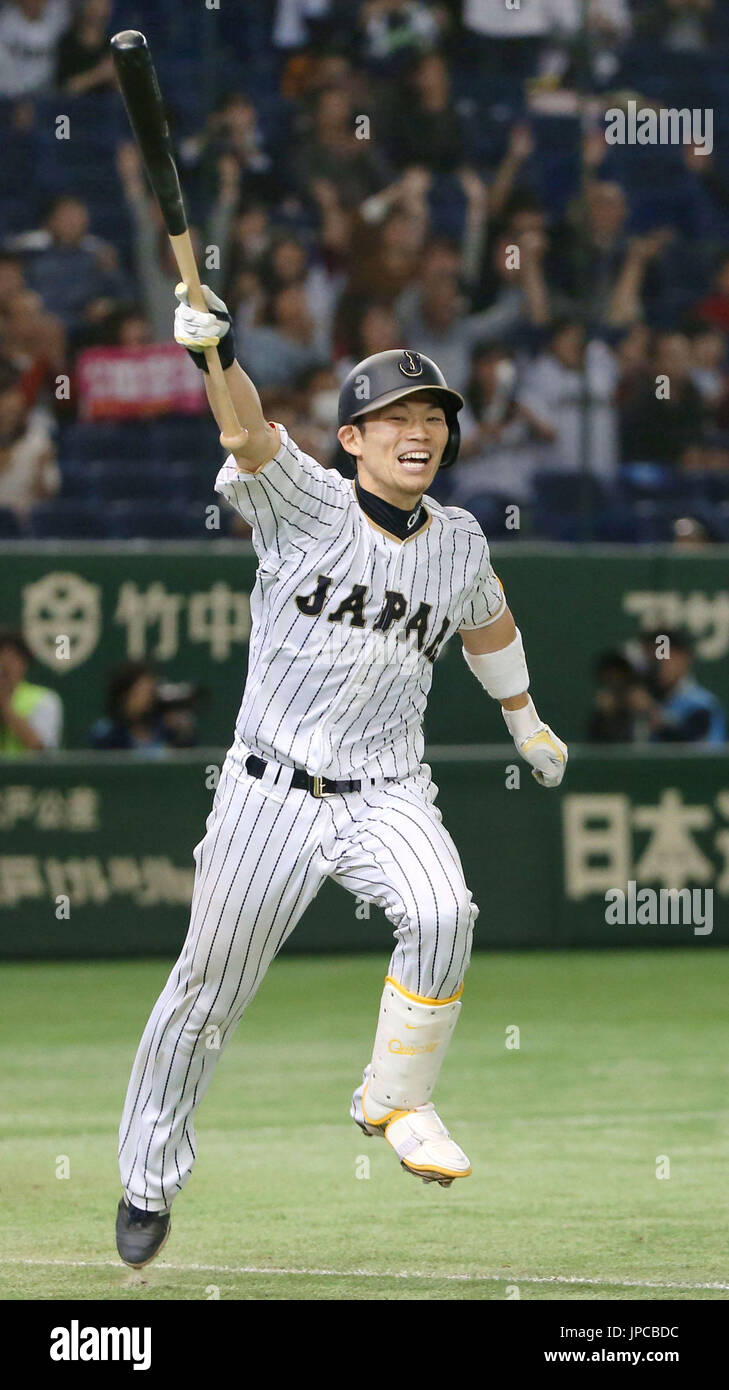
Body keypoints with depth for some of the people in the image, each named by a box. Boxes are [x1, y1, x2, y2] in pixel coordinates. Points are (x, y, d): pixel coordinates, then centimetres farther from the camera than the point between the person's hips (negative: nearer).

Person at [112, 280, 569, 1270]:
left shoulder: (459, 541, 4)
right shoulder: (306, 502, -8)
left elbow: (487, 623, 25)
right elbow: (253, 434, -27)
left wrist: (526, 723, 38)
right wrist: (217, 355, -48)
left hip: (389, 794, 2)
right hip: (271, 791, -2)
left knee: (442, 914, -28)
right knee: (206, 993, 5)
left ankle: (397, 1101, -8)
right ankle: (151, 1179, 25)